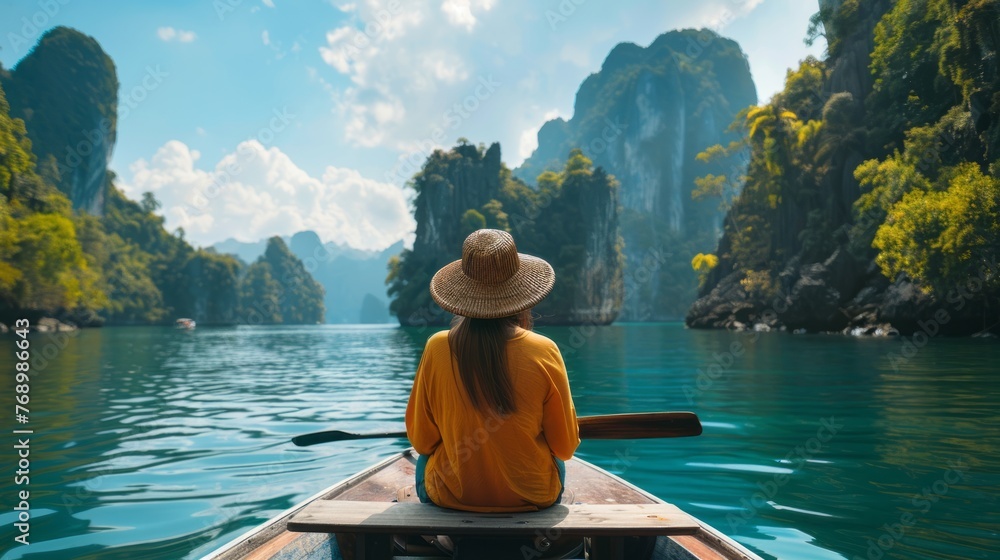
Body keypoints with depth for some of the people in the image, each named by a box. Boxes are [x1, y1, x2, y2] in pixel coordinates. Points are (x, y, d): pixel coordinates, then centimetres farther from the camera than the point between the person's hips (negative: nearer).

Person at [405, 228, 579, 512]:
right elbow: (565, 447, -8)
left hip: (453, 495, 1)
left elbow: (421, 441, -5)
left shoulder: (437, 348, -16)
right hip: (531, 497, 0)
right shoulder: (544, 352, -18)